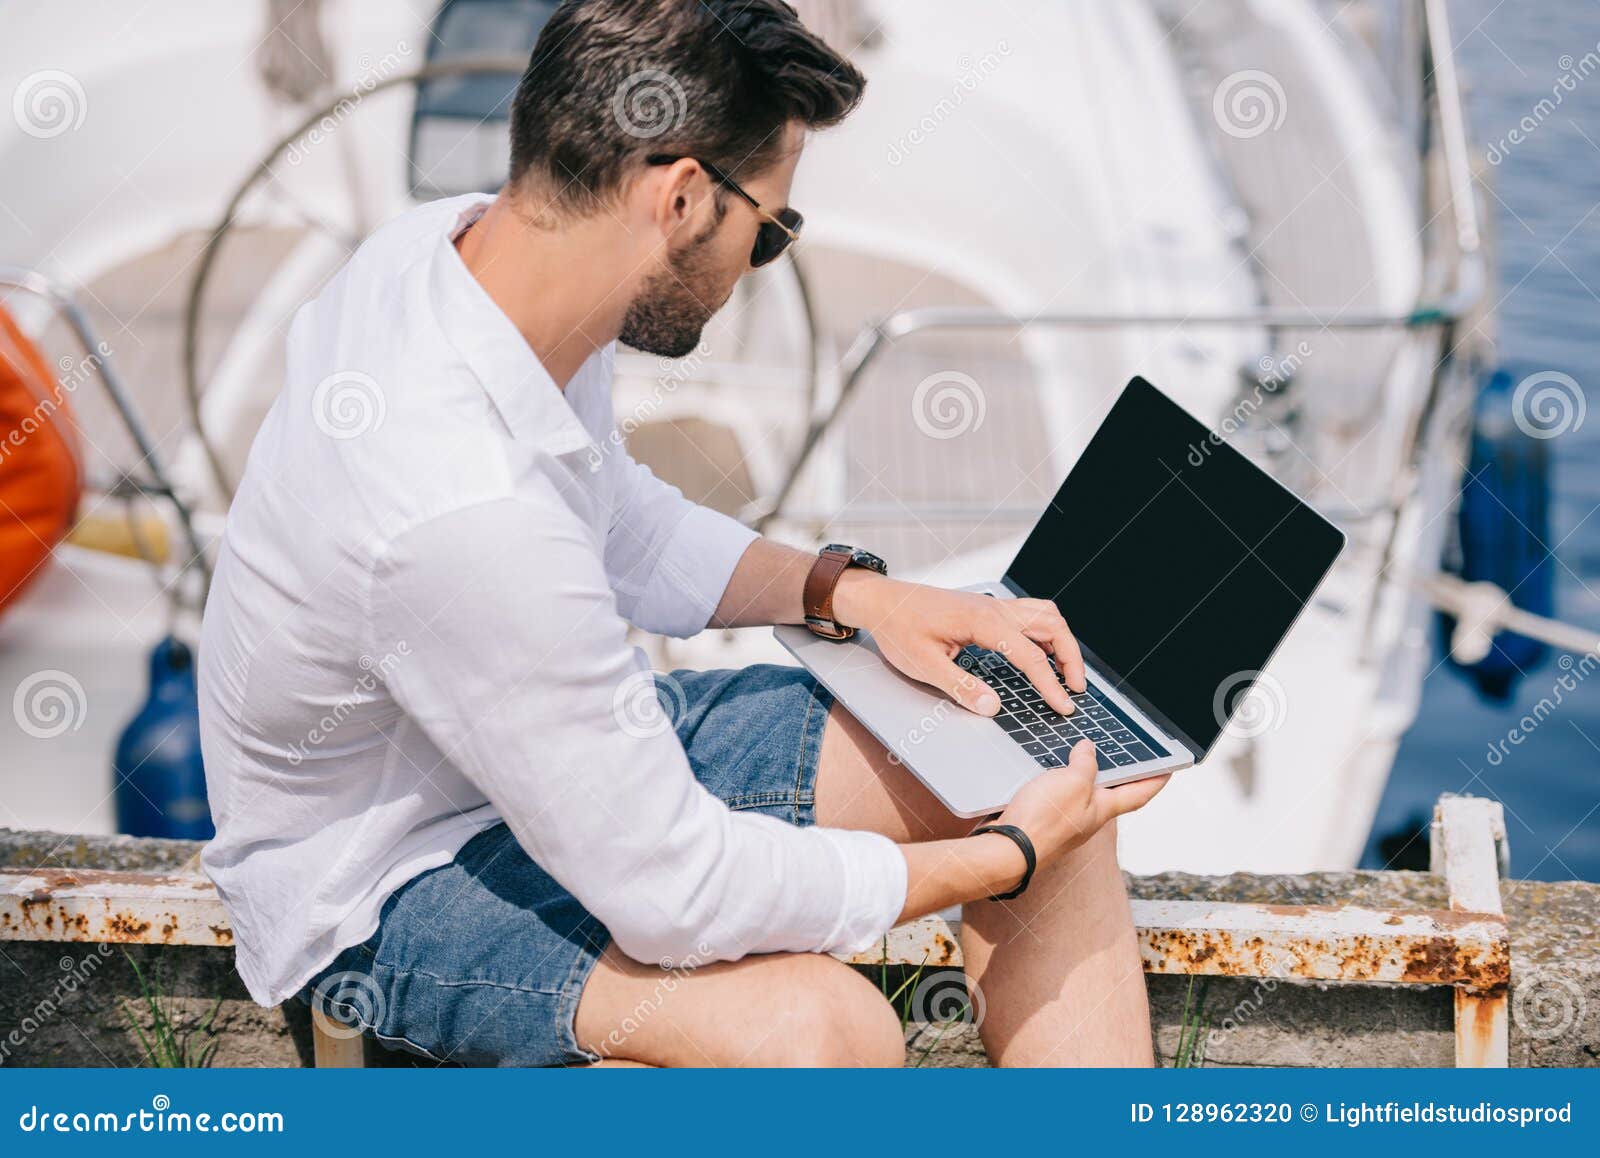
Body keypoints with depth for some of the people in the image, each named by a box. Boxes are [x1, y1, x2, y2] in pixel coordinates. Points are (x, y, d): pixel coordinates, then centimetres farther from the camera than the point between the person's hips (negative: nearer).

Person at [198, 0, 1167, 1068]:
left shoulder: (467, 246, -10)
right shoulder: (462, 507, -37)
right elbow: (675, 893, -29)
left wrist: (852, 594, -2)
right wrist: (1009, 856, -18)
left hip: (576, 731, 9)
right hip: (393, 881, -9)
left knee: (1050, 785, -1)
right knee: (814, 1023, -35)